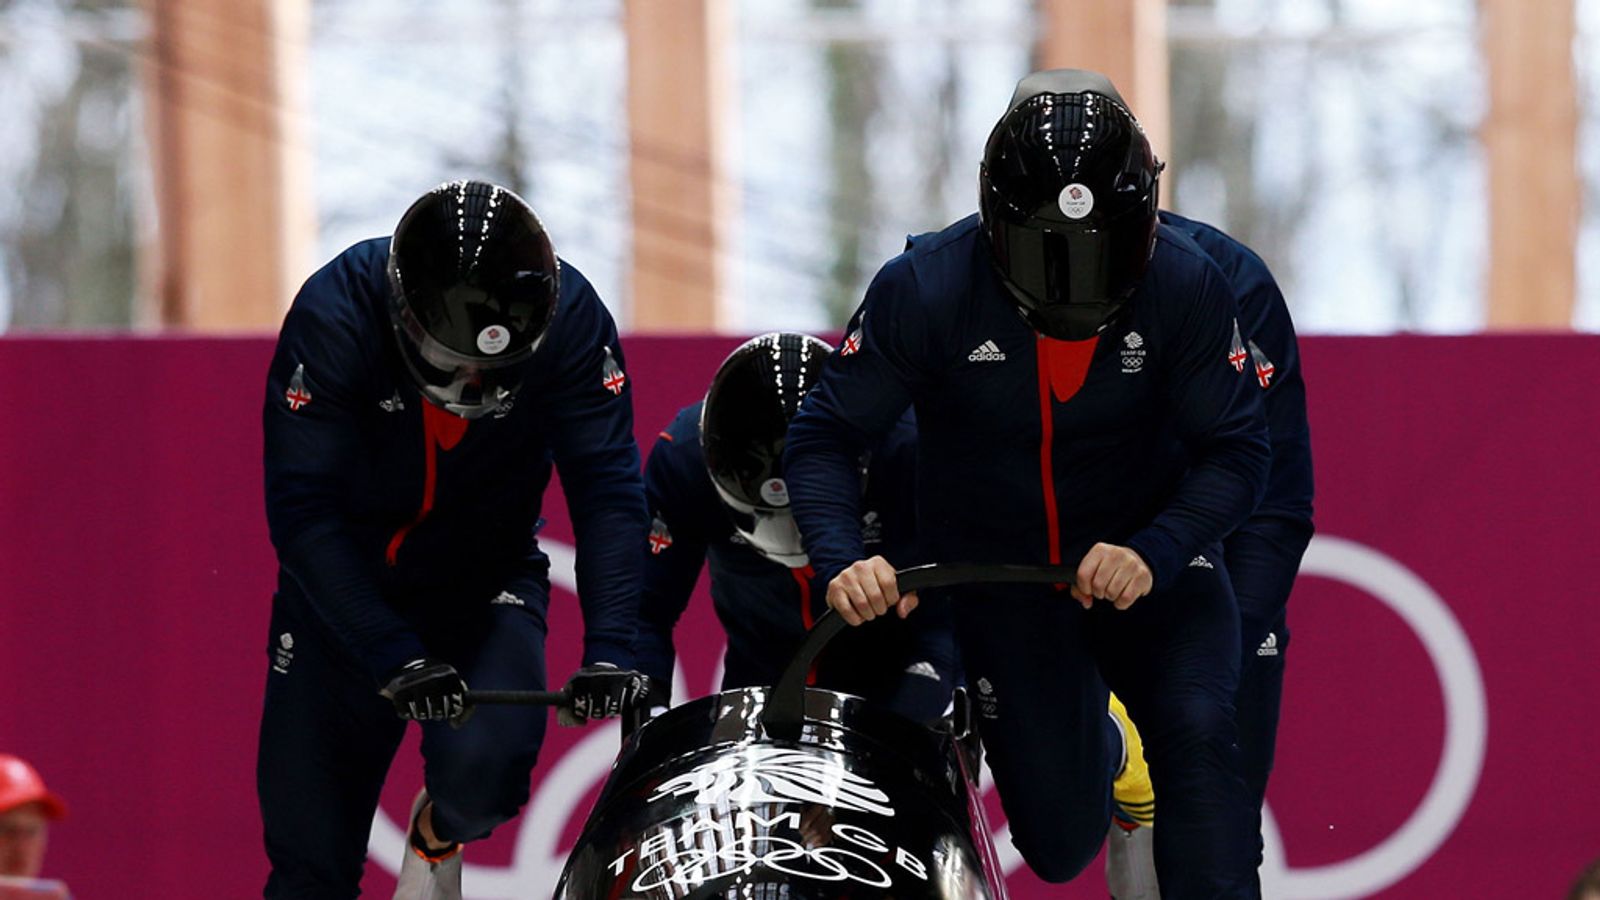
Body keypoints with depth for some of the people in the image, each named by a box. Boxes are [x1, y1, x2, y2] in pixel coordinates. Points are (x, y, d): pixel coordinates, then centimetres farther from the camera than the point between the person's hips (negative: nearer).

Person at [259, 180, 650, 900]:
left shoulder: (571, 317, -22)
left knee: (483, 769, -26)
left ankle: (438, 835, 9)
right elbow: (303, 512, -28)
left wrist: (609, 649, -34)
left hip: (484, 585, 1)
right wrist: (394, 660, -37)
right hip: (343, 589, -1)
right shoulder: (332, 317, -27)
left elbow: (608, 491, -20)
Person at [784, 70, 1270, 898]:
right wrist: (840, 561, -33)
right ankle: (1092, 748, 39)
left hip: (1148, 558, 0)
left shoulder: (1186, 287, -21)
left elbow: (1235, 455, -16)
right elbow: (823, 439, -15)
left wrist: (1153, 554, -33)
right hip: (998, 574, 0)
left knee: (1196, 738, -28)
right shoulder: (925, 291, -22)